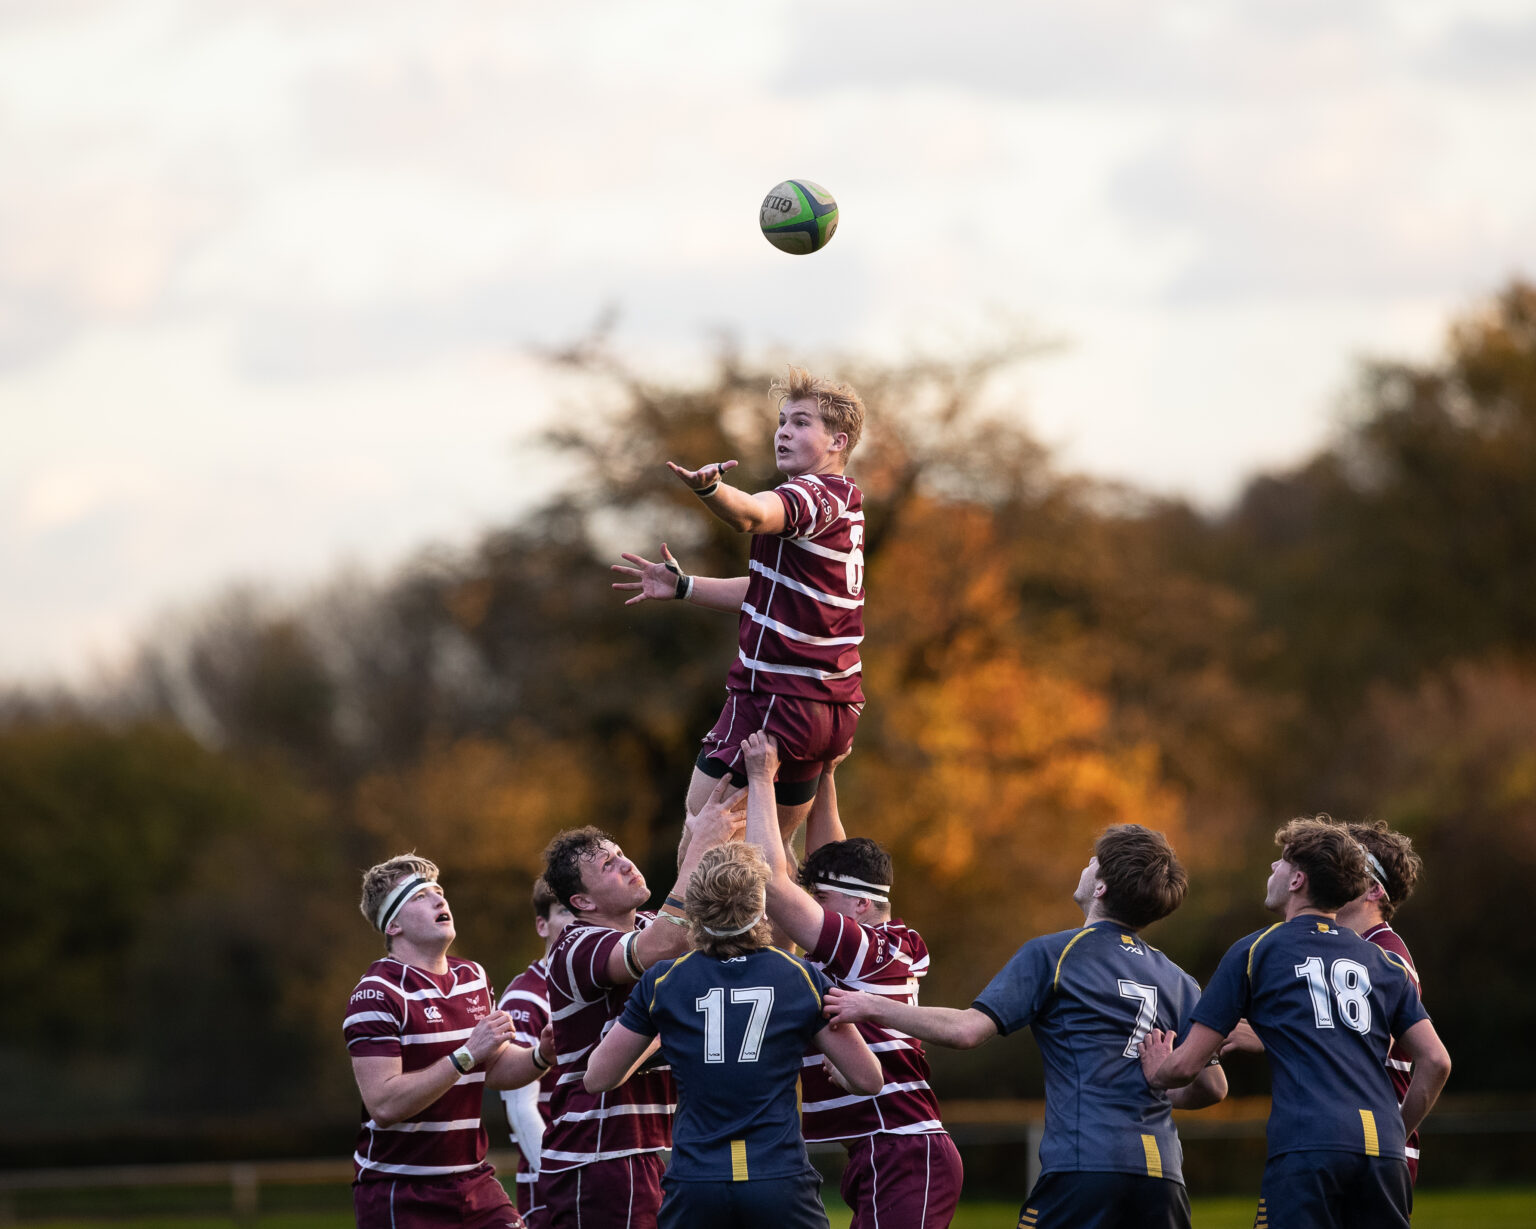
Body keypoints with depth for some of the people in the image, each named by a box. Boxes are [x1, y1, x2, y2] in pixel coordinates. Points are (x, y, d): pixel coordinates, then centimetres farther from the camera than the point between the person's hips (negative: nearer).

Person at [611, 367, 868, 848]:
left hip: (774, 700, -10)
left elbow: (752, 515, -38)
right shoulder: (843, 503, 17)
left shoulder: (814, 496, -14)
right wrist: (683, 586, 21)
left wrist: (708, 487, -58)